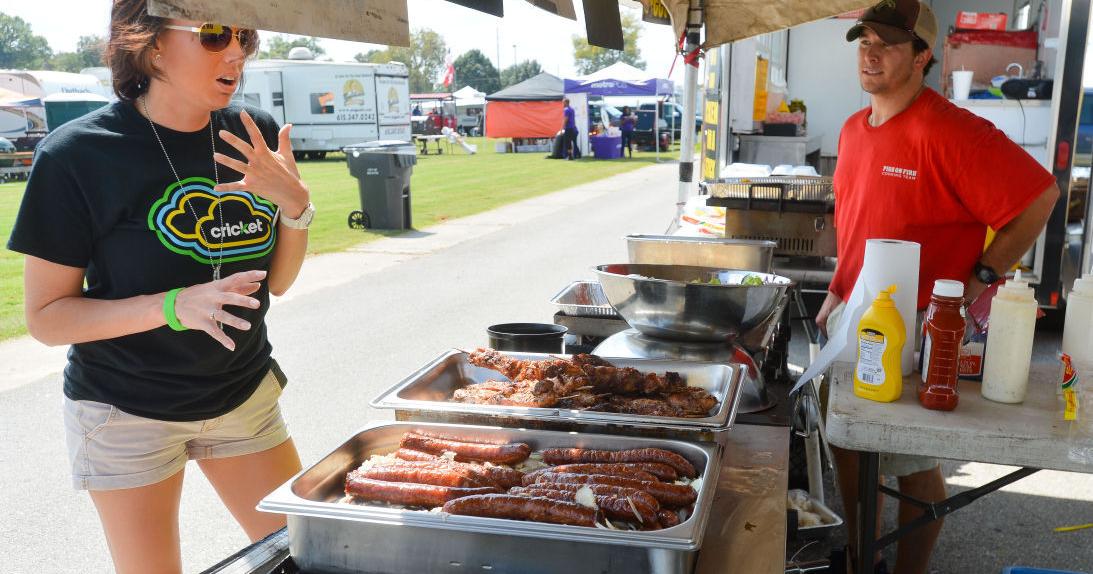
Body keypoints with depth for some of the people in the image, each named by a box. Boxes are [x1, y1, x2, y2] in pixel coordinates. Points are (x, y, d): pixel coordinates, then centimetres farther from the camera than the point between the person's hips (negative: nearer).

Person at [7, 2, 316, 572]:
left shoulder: (256, 136, -5)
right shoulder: (77, 155, -17)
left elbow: (277, 280, 2)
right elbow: (46, 316, -13)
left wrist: (295, 204, -17)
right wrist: (174, 306, -28)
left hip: (245, 393, 4)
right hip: (128, 412, -3)